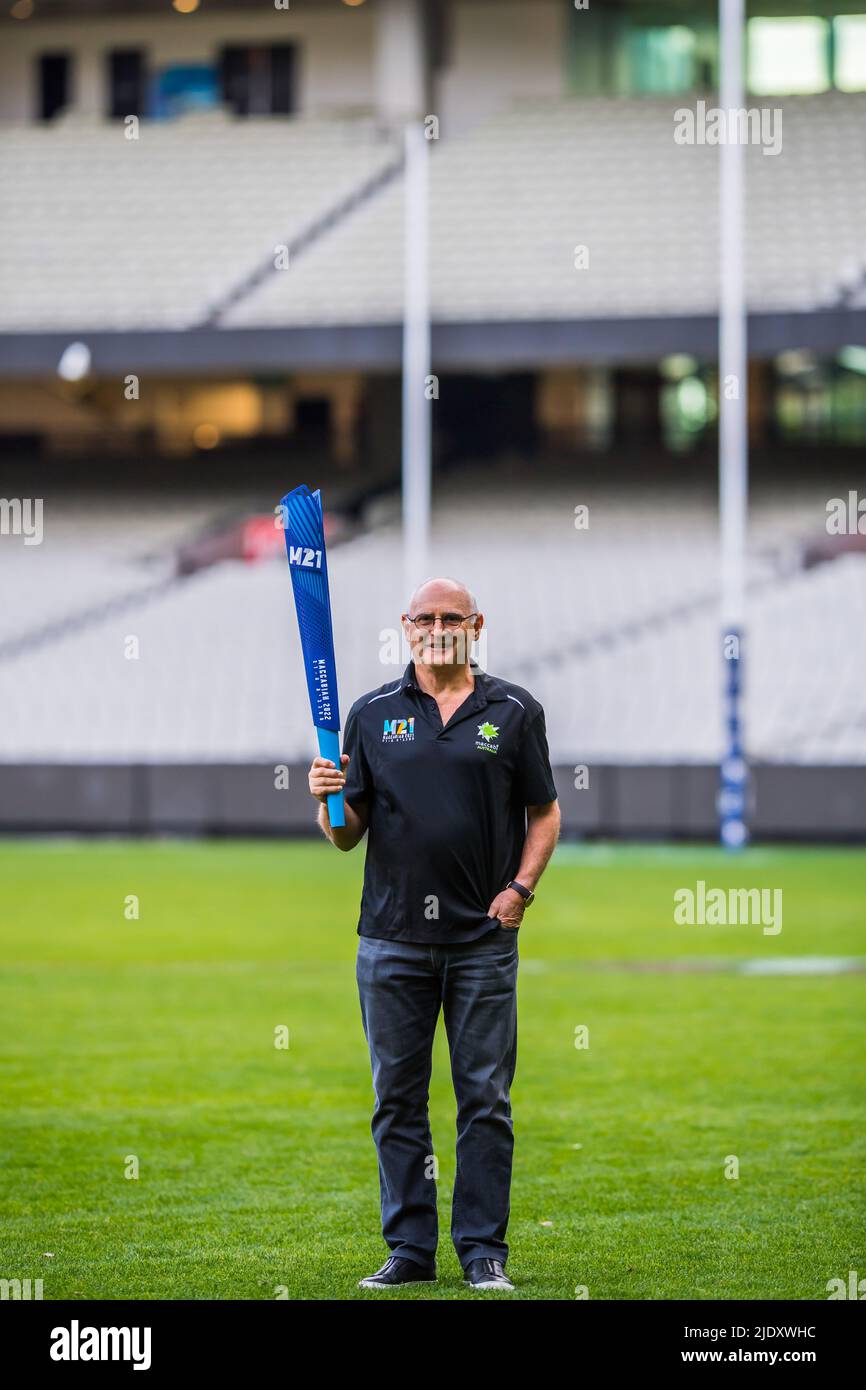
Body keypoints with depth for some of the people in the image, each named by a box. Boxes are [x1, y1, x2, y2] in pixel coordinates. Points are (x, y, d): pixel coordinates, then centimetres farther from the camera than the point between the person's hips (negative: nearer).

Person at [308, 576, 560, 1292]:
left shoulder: (514, 710, 5)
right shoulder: (373, 714, 8)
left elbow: (545, 813, 10)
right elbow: (348, 834, 9)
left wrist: (520, 887, -4)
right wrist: (329, 799, -12)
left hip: (484, 937, -1)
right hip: (392, 937, 1)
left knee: (486, 1098, 1)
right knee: (399, 1099, 4)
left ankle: (484, 1249, 7)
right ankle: (410, 1248, 10)